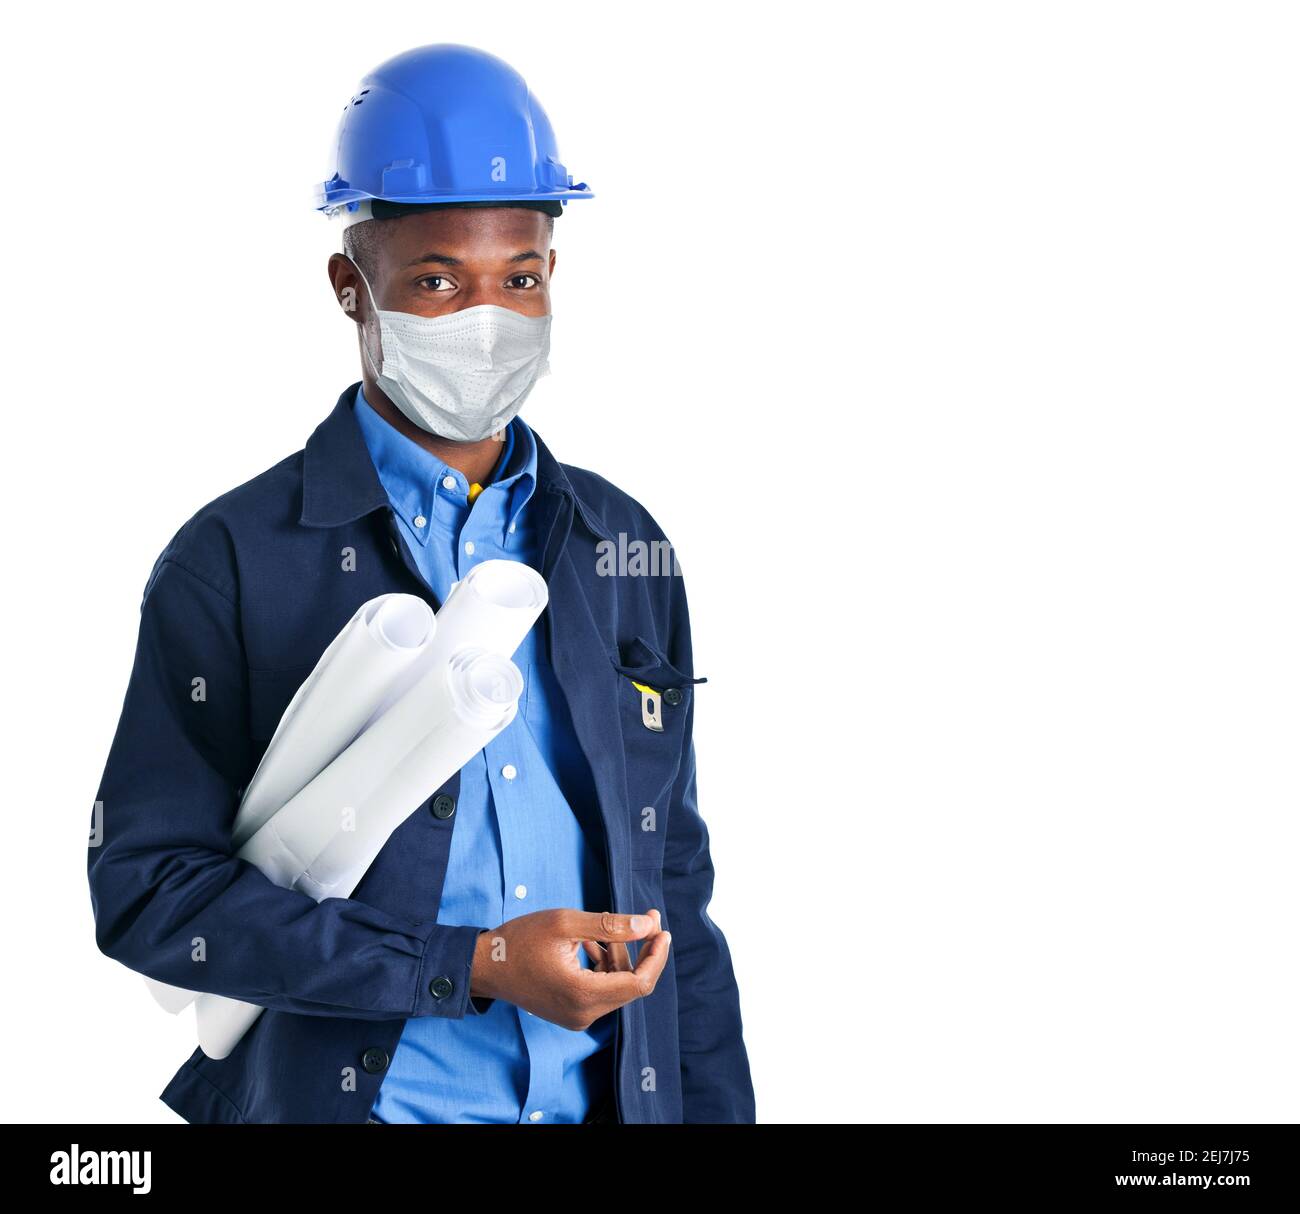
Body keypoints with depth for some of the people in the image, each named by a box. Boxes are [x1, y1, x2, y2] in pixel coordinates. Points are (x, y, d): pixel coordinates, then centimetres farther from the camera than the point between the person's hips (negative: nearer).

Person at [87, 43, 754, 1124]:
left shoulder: (623, 549, 9)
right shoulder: (233, 561, -5)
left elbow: (673, 885, 13)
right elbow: (147, 889, -11)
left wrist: (717, 1108, 4)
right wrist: (477, 967, -16)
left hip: (612, 1095, 4)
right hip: (347, 1096, -4)